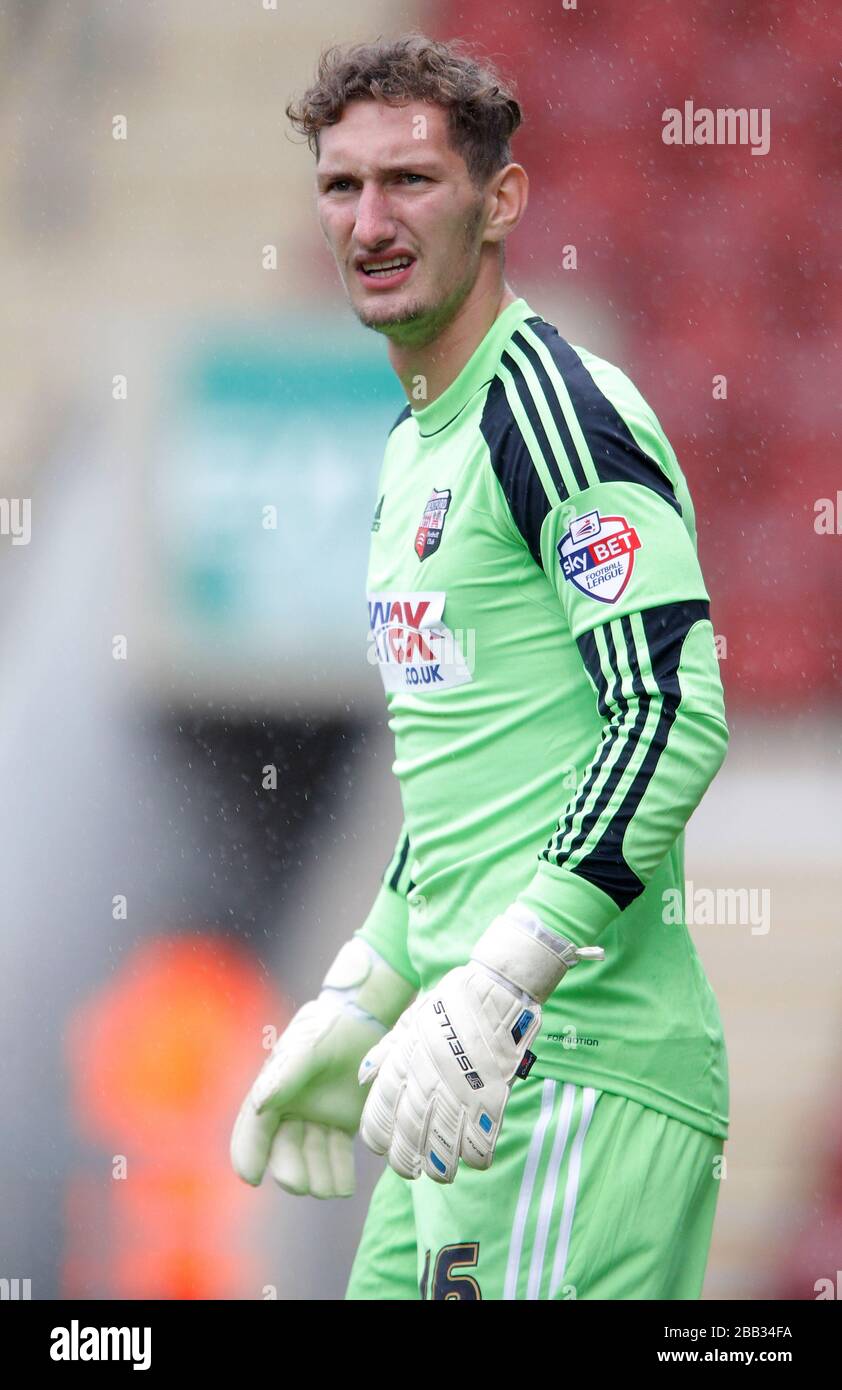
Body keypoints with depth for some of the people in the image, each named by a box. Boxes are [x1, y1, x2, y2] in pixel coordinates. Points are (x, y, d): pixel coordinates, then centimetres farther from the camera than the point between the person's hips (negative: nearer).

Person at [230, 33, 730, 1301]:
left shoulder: (554, 405, -9)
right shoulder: (417, 446, 21)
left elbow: (674, 718, -19)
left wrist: (487, 995, -24)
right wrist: (355, 1006, 25)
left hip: (573, 1072, -9)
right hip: (470, 1069, 10)